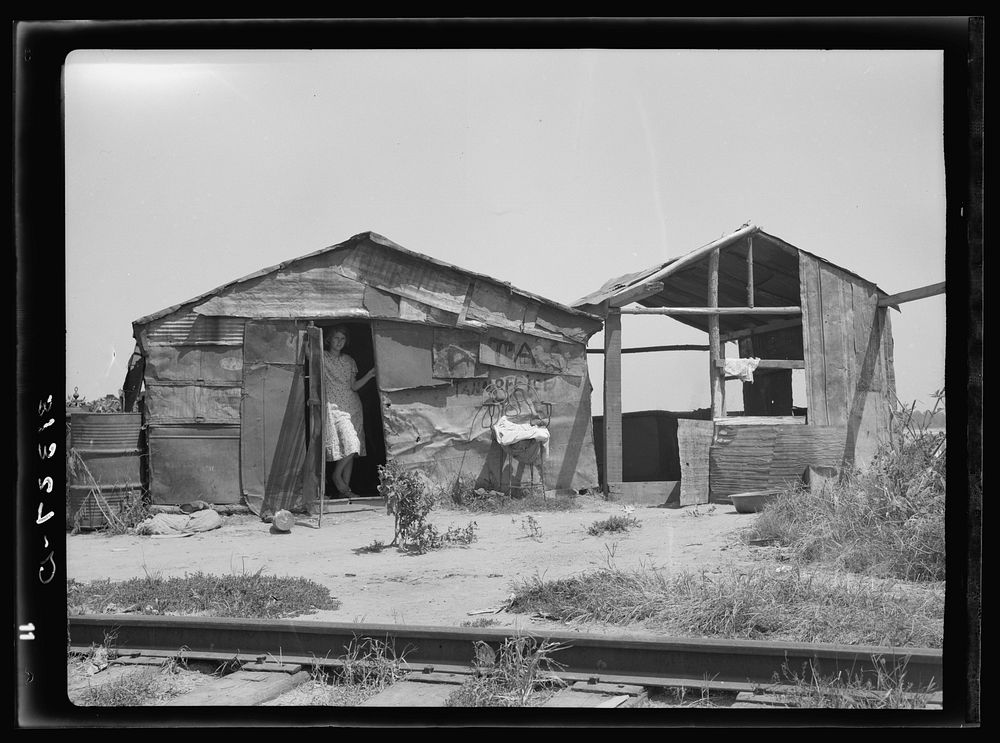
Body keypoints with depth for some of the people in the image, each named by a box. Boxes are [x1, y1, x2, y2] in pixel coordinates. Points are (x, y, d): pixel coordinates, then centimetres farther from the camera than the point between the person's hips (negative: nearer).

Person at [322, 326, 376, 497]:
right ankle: (337, 476, 1)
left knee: (351, 449, 0)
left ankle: (345, 487, 4)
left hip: (352, 406, 5)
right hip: (333, 406, -5)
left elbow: (354, 386, 11)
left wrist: (369, 375, 0)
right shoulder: (322, 358, 2)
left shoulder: (349, 361, 15)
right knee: (350, 445, -19)